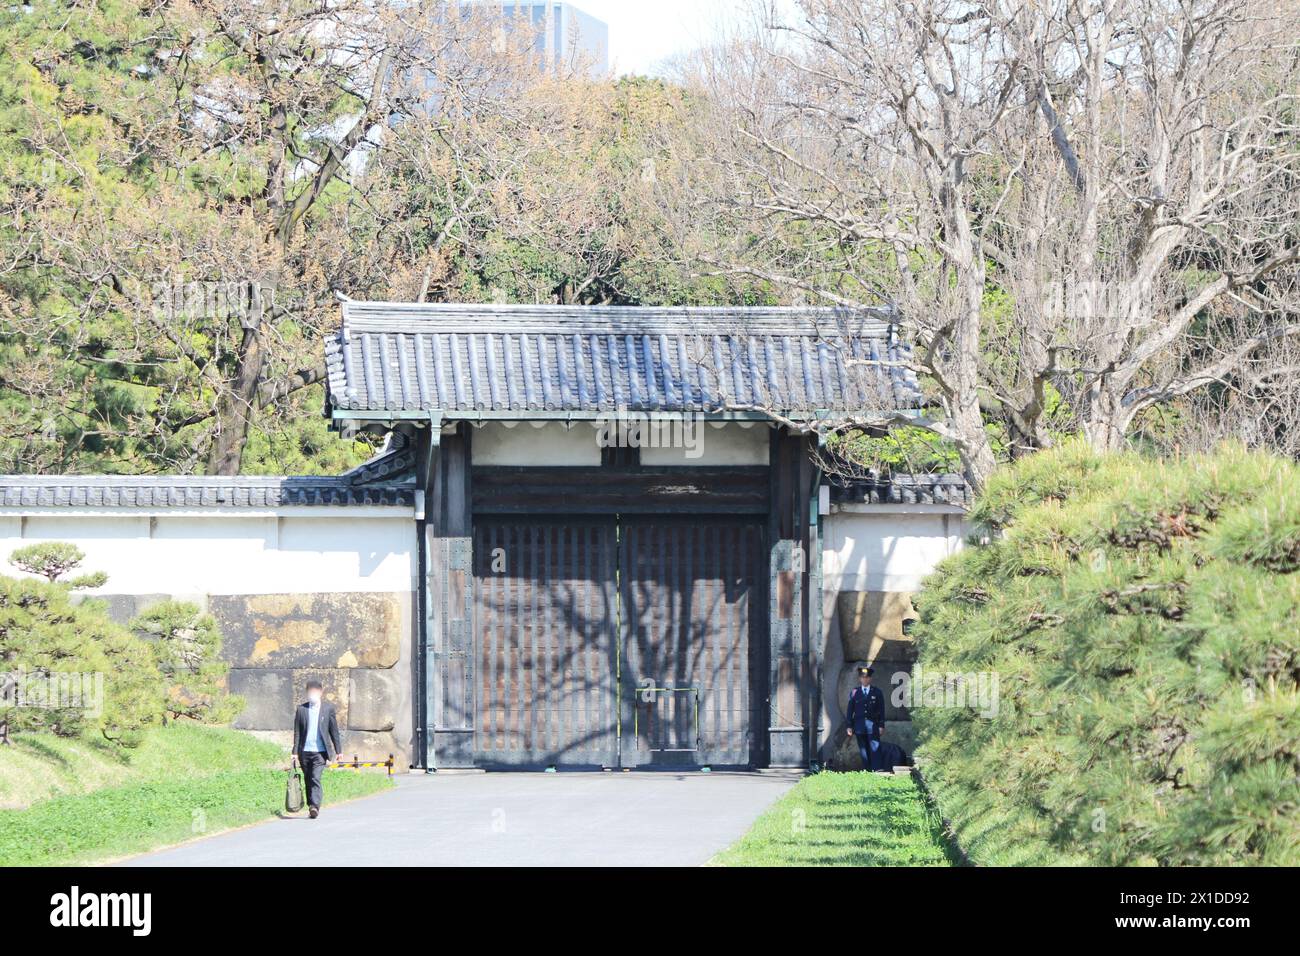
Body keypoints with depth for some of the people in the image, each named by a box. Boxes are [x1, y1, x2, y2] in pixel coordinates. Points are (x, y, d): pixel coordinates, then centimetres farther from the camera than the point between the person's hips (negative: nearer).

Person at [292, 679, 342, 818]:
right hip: (305, 751, 3)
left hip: (320, 751, -3)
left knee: (315, 779, -16)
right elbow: (297, 731, 7)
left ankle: (315, 807, -23)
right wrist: (295, 751, 2)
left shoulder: (328, 708, 4)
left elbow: (334, 730, 8)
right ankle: (311, 807, 17)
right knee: (308, 781, 7)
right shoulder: (301, 709, 7)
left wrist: (338, 750, 7)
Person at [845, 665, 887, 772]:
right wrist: (849, 726, 3)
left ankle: (878, 769, -15)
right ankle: (866, 770, 5)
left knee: (875, 748, -11)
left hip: (873, 724, -1)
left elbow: (881, 710, 6)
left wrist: (881, 725, 0)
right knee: (864, 750, 2)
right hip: (859, 725, 1)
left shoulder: (877, 692, 7)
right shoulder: (854, 692, 8)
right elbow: (850, 710, 7)